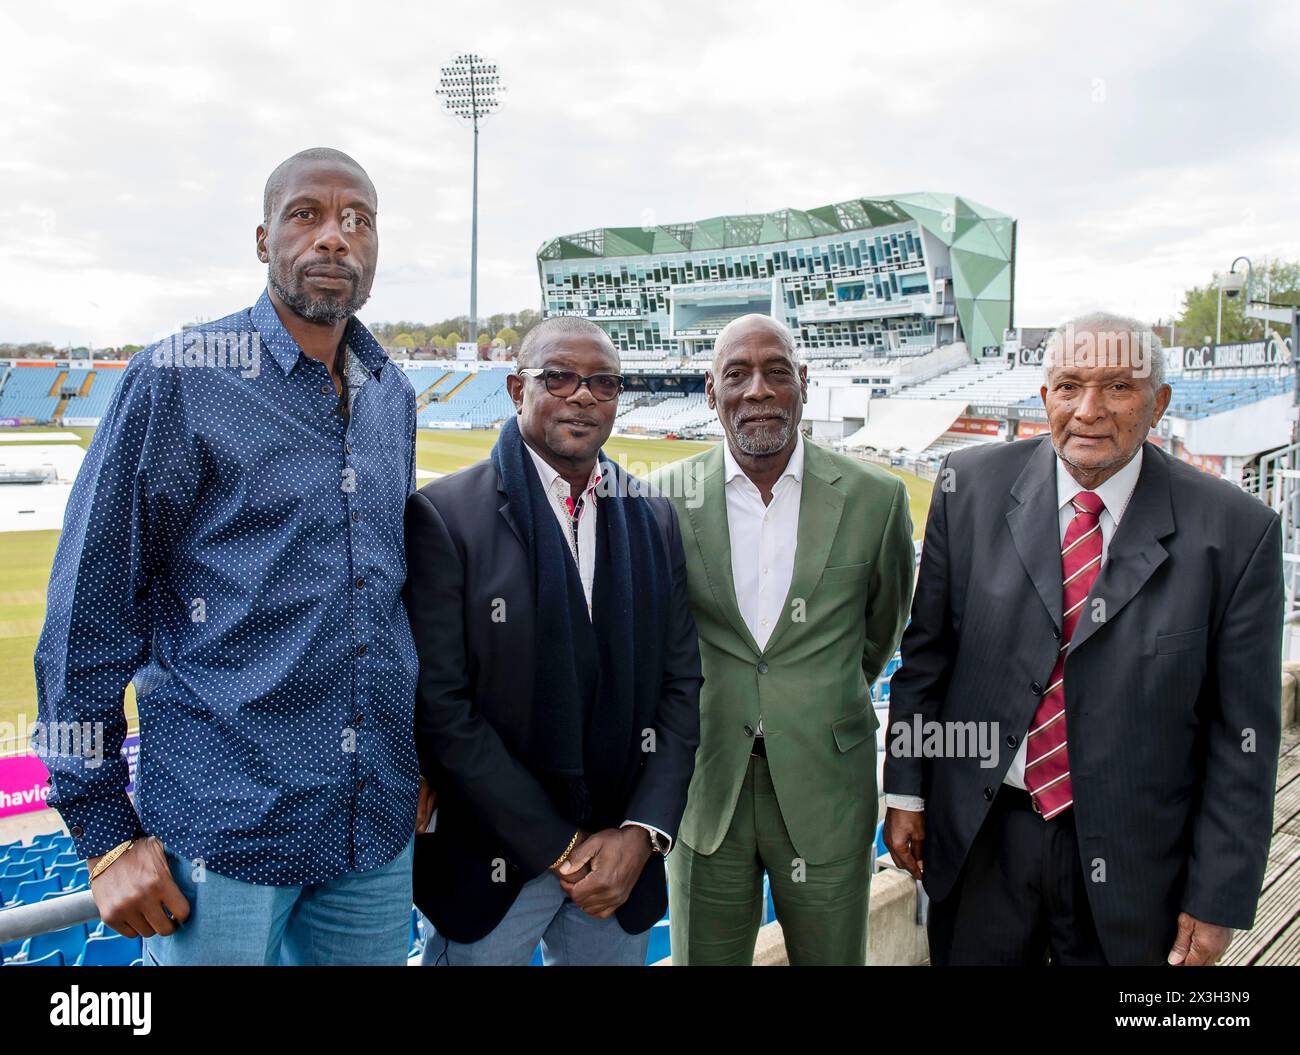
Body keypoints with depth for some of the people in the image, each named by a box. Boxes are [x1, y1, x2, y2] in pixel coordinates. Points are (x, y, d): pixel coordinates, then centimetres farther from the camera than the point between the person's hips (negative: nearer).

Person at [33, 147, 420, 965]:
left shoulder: (392, 393, 7)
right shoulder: (178, 378, -9)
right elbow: (90, 605, -8)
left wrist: (417, 756, 14)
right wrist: (105, 833, -8)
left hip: (378, 822, 5)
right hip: (223, 830, -5)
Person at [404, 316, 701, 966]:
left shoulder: (654, 520, 4)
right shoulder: (442, 516, -10)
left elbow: (680, 685, 4)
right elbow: (440, 709, -14)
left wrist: (642, 832, -7)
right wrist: (561, 847, -13)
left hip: (624, 860, 4)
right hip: (489, 864, -3)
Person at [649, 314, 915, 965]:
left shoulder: (875, 498, -5)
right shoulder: (665, 498, -4)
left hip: (826, 790, 0)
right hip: (703, 787, 1)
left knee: (833, 955, 15)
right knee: (702, 957, 14)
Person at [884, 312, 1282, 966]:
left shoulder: (1233, 531, -10)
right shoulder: (972, 485, -5)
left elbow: (1242, 733, -6)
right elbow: (927, 651, 1)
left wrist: (1218, 901, -4)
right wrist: (905, 790, 2)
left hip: (1131, 861, -1)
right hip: (979, 837, 1)